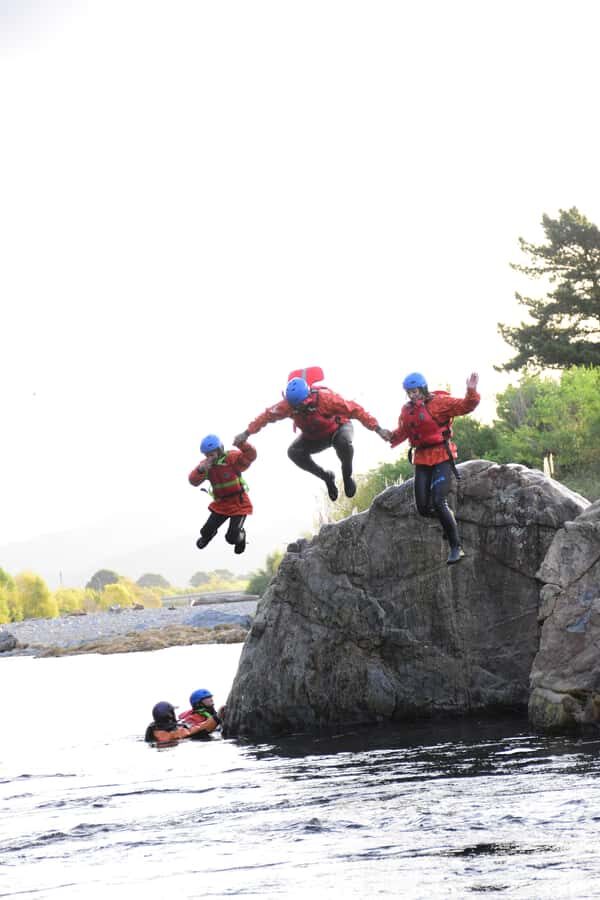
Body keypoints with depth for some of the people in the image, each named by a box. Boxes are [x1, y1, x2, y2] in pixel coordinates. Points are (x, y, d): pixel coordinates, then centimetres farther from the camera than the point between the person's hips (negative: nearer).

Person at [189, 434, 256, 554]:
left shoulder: (232, 458, -20)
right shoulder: (206, 464, -7)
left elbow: (251, 456, -35)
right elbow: (193, 481, -16)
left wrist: (242, 443, -55)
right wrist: (200, 470, -37)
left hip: (239, 504, -4)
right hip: (221, 505, 4)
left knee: (232, 538, -8)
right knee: (206, 532, 6)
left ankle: (240, 535, 31)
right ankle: (206, 535, 47)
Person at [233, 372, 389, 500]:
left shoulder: (326, 398, -37)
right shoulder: (287, 405, -26)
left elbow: (355, 410, -33)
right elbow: (267, 416, -12)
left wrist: (377, 429, -35)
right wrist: (247, 433, -13)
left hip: (337, 428, -4)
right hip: (313, 437, 4)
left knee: (343, 442, -39)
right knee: (294, 452, -21)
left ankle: (347, 475, -9)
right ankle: (326, 477, 0)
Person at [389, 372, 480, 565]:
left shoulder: (439, 402, -8)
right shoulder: (407, 409, 9)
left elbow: (465, 406, -16)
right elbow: (402, 432, 17)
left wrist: (471, 392, -34)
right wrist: (390, 436, -3)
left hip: (442, 457, -6)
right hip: (422, 460, 6)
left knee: (438, 502, -20)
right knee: (423, 508, 2)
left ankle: (456, 547, -14)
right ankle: (447, 515, 36)